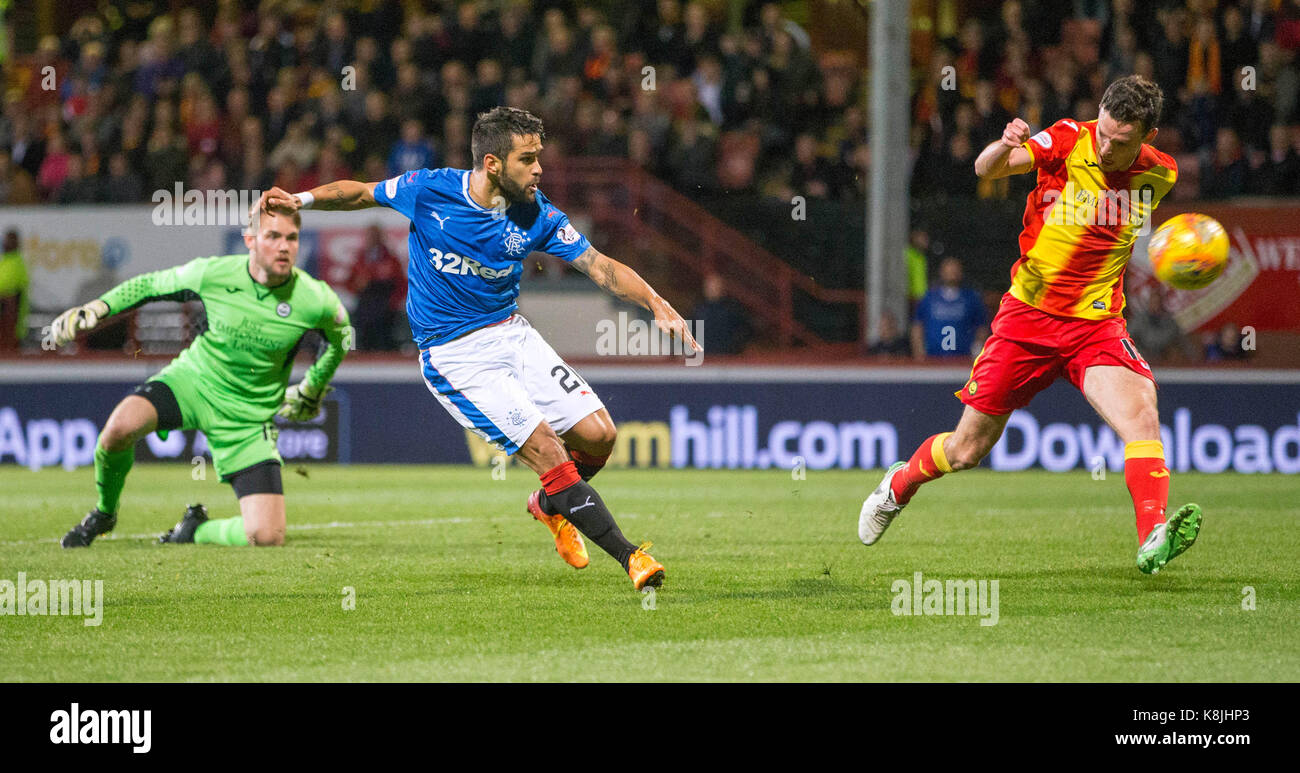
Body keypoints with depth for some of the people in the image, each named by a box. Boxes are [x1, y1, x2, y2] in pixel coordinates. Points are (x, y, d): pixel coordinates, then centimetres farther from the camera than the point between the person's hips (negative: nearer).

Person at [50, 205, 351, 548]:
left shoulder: (315, 300, -16)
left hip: (248, 418, 0)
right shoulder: (212, 273, -15)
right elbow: (149, 285, 4)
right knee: (122, 425, -32)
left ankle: (197, 529, 19)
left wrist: (311, 391, 17)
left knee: (267, 538, -16)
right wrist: (97, 308, -7)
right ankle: (104, 513, 0)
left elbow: (340, 337, 8)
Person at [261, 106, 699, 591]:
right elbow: (360, 194, 5)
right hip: (454, 356, -5)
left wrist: (656, 304, -20)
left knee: (598, 435, -4)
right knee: (545, 446, -17)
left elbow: (600, 266, -6)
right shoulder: (429, 189, -13)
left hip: (510, 333, 5)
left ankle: (550, 505, 28)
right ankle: (628, 555, -12)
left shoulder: (536, 214, -6)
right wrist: (302, 200, -10)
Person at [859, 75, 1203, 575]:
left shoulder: (1158, 175, 0)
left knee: (1140, 416, -28)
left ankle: (1153, 541, -38)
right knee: (967, 449, 10)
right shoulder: (1068, 141, -11)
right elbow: (986, 169, -21)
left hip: (1097, 325, 1)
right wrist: (1005, 147, -40)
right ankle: (899, 486, 41)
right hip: (1028, 315, -1)